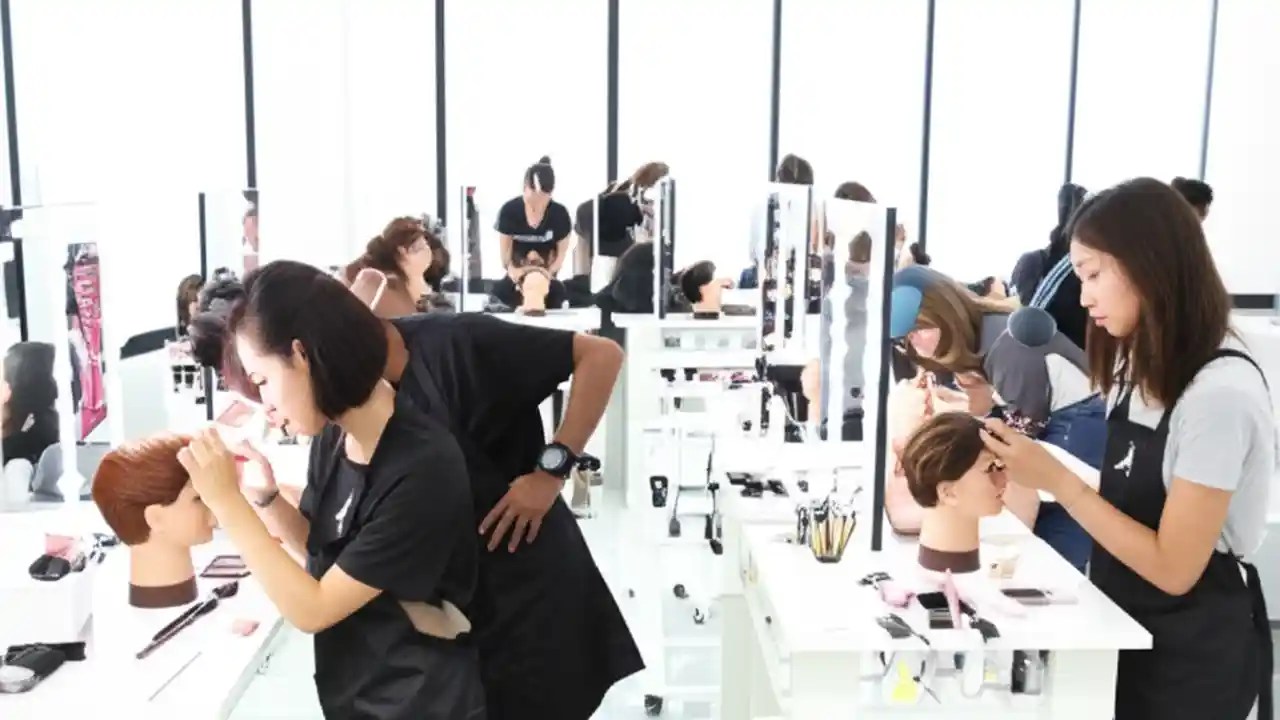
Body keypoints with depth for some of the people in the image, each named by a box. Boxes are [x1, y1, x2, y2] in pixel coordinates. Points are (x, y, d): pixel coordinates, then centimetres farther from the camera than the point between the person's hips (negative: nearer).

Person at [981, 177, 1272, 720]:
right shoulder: (1142, 363, 3)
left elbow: (1173, 568, -23)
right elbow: (1133, 496, 3)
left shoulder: (1221, 392, -25)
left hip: (1193, 651, -7)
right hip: (1128, 627, 7)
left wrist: (1057, 481, -25)